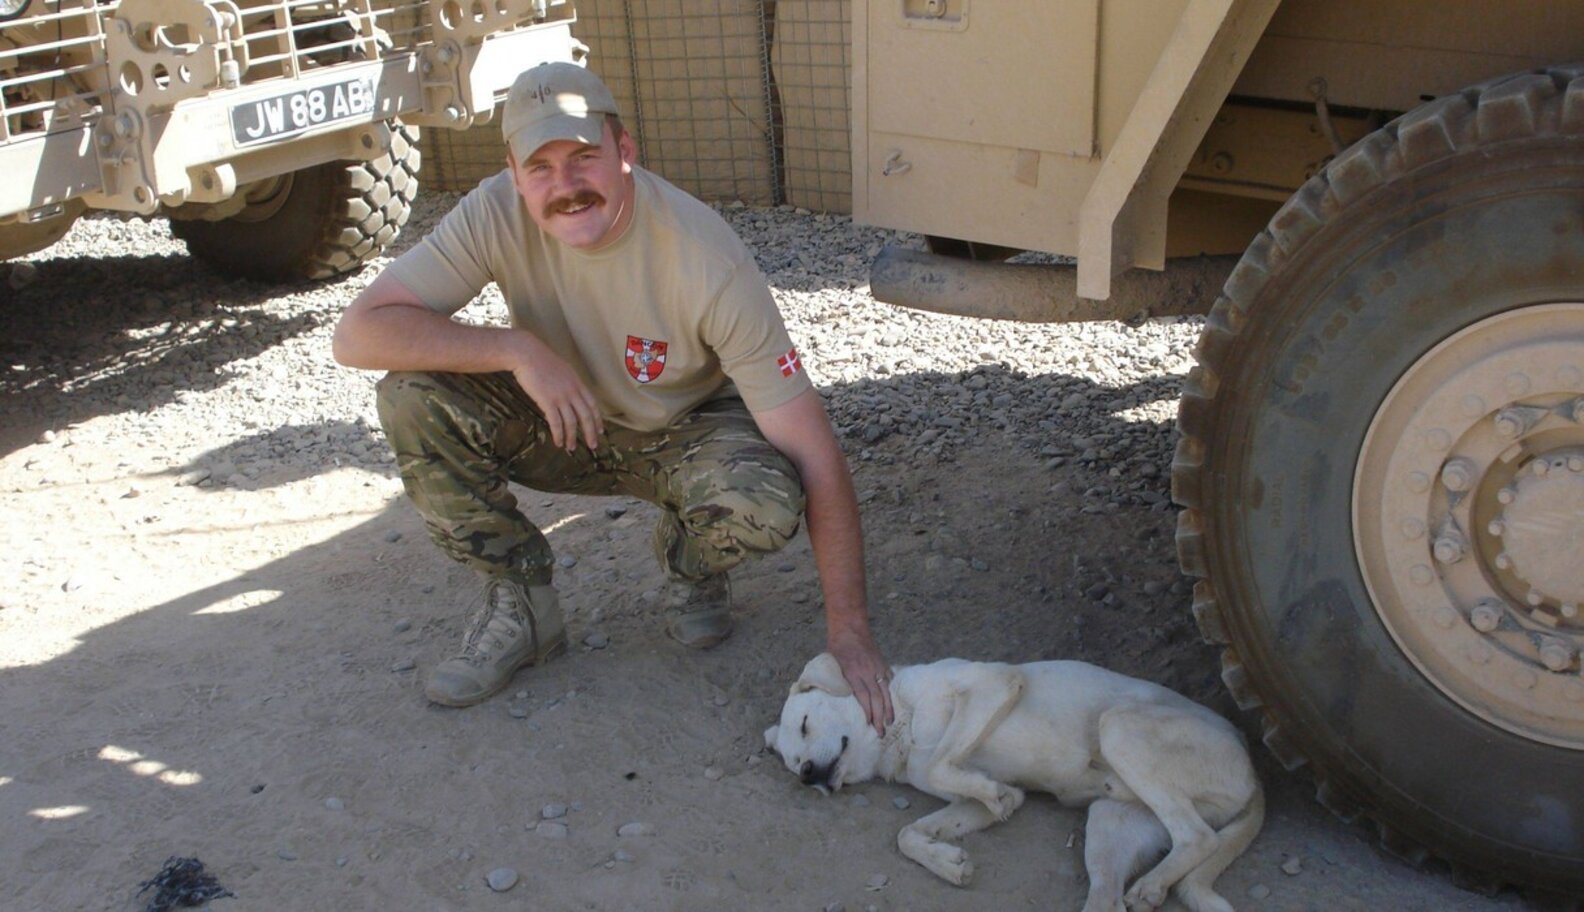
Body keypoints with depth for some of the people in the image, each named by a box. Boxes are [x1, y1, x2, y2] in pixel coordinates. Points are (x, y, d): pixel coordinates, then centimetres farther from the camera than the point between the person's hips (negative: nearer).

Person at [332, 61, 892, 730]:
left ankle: (689, 569, 4)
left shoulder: (707, 259, -31)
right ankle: (522, 605, -2)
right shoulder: (496, 215, -23)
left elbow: (813, 450, -31)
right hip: (566, 420, 3)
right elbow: (356, 334, -25)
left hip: (686, 430, -2)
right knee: (412, 398, -23)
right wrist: (517, 348, -36)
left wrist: (848, 630, -34)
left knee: (765, 506, -35)